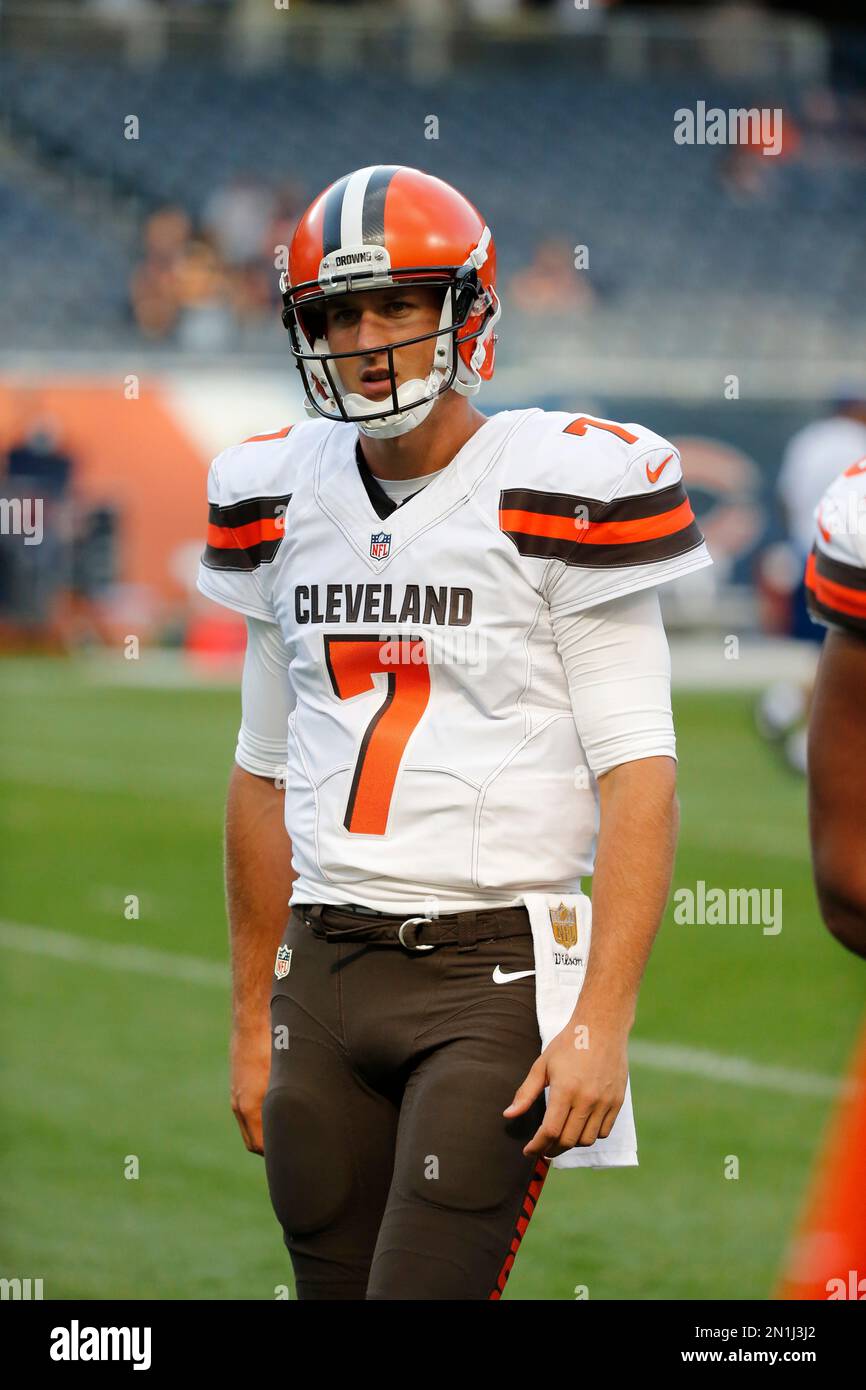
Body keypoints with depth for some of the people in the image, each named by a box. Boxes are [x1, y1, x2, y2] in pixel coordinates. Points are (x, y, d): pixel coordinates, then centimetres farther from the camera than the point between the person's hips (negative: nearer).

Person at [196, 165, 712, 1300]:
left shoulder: (557, 494, -7)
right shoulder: (282, 503, 11)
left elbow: (639, 776, -10)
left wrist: (603, 1021, -17)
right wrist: (252, 1021, 20)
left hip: (497, 965, -6)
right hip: (324, 968, 6)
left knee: (427, 1291, -15)